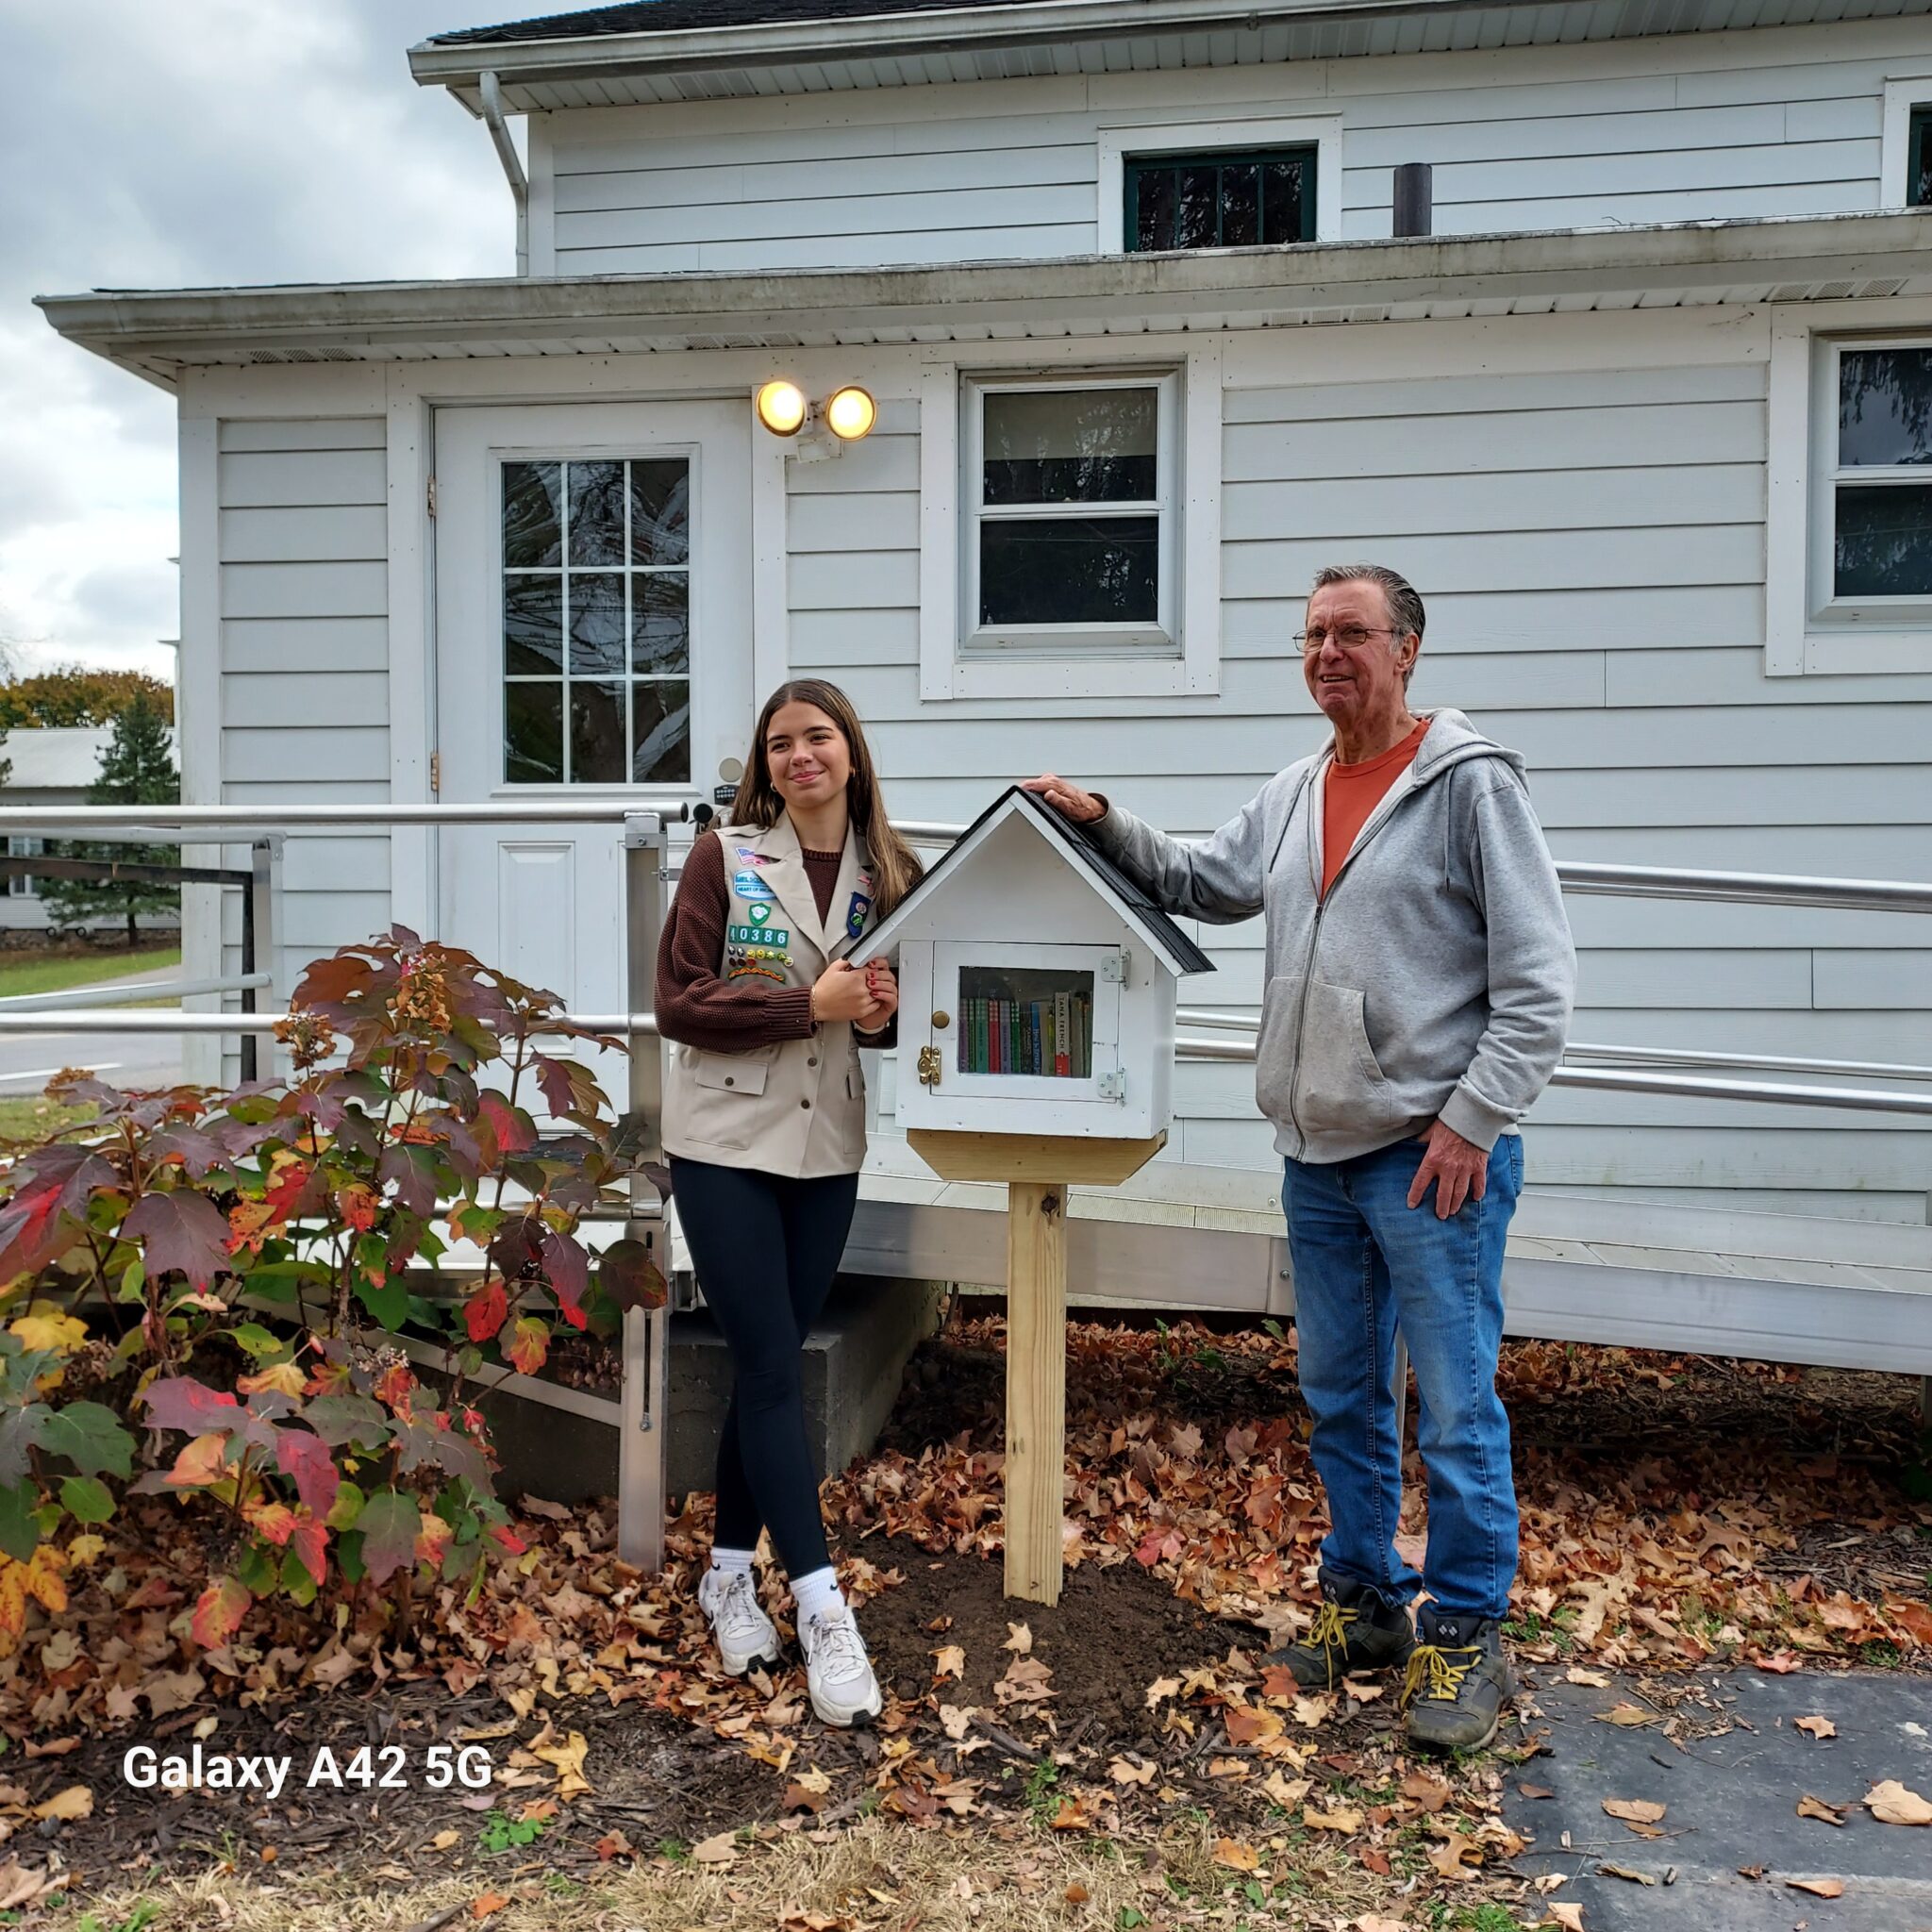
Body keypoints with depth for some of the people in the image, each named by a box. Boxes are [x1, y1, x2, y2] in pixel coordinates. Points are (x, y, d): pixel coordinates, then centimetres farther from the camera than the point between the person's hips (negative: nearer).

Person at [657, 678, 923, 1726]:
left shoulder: (889, 871, 4)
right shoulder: (724, 856, -6)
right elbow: (678, 1002, -10)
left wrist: (884, 1014, -9)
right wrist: (810, 1004, -19)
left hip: (828, 1147, 4)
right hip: (724, 1140, -4)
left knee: (768, 1363, 12)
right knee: (772, 1367, -4)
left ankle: (730, 1571, 28)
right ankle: (821, 1604, 3)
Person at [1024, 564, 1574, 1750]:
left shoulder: (1470, 782, -8)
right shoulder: (1293, 796, 13)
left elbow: (1540, 978, -10)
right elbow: (1200, 884, 23)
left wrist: (1471, 1119, -15)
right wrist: (1104, 824, 10)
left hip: (1436, 1155, -7)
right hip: (1318, 1155, 7)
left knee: (1456, 1402, 2)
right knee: (1339, 1395, 16)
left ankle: (1467, 1633, 19)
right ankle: (1365, 1604, 32)